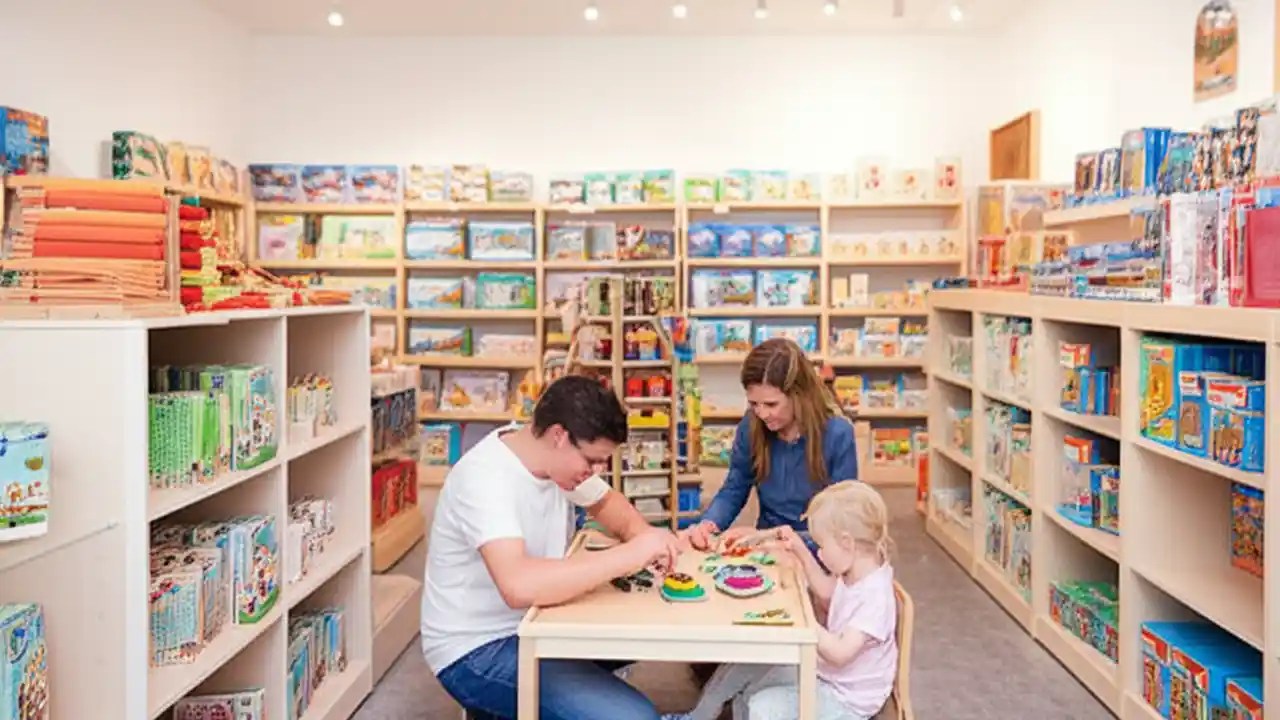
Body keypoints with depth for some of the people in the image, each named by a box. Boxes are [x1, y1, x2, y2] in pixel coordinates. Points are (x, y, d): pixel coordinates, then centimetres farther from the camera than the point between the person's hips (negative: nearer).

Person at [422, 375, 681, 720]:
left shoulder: (555, 456, -3)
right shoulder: (486, 477, -28)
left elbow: (606, 502, 15)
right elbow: (519, 586, -42)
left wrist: (643, 535, -7)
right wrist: (632, 553, -36)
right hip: (478, 651, -9)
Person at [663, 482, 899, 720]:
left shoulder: (875, 595, -30)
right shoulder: (855, 573, -2)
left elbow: (840, 653, -34)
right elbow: (827, 594, 17)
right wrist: (801, 551, 7)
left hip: (844, 698, -9)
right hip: (823, 672, 9)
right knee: (746, 666, 5)